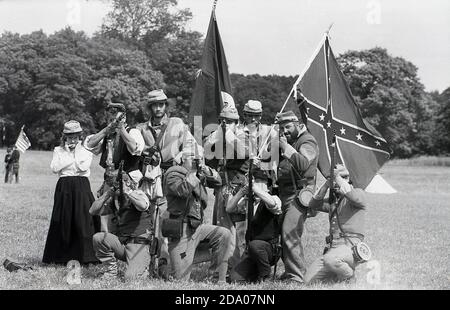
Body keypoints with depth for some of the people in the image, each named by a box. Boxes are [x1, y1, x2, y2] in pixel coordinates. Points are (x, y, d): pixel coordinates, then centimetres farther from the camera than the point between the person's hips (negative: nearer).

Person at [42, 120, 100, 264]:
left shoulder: (85, 151, 8)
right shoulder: (58, 151, 10)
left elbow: (83, 167, -10)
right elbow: (54, 168, -5)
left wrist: (76, 152, -2)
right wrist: (68, 152, -4)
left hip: (82, 186, -1)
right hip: (64, 186, 1)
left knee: (83, 219, -7)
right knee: (63, 221, 0)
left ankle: (85, 255, -2)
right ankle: (62, 256, 7)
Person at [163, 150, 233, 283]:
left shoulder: (199, 175, 16)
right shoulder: (173, 174, -7)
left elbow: (218, 181, 14)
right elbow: (183, 191, -25)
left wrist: (206, 170, -2)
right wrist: (193, 173, -16)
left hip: (198, 226, 8)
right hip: (181, 230, -8)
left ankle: (218, 279, -5)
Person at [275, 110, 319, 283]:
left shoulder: (307, 142, -7)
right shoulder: (289, 142, 21)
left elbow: (303, 164, -26)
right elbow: (276, 164, 17)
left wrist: (286, 148, -24)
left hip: (298, 196, -9)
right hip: (286, 196, 9)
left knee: (289, 235, -17)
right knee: (284, 235, 11)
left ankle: (296, 277, -16)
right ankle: (291, 271, 22)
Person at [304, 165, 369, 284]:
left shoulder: (359, 193, 5)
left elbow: (352, 195, -19)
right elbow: (314, 204, 11)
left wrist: (337, 177, -8)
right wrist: (327, 183, 3)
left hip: (350, 246, -7)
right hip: (332, 247, 7)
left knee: (330, 259, -39)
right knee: (308, 280, -6)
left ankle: (350, 278, -9)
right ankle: (339, 276, 15)